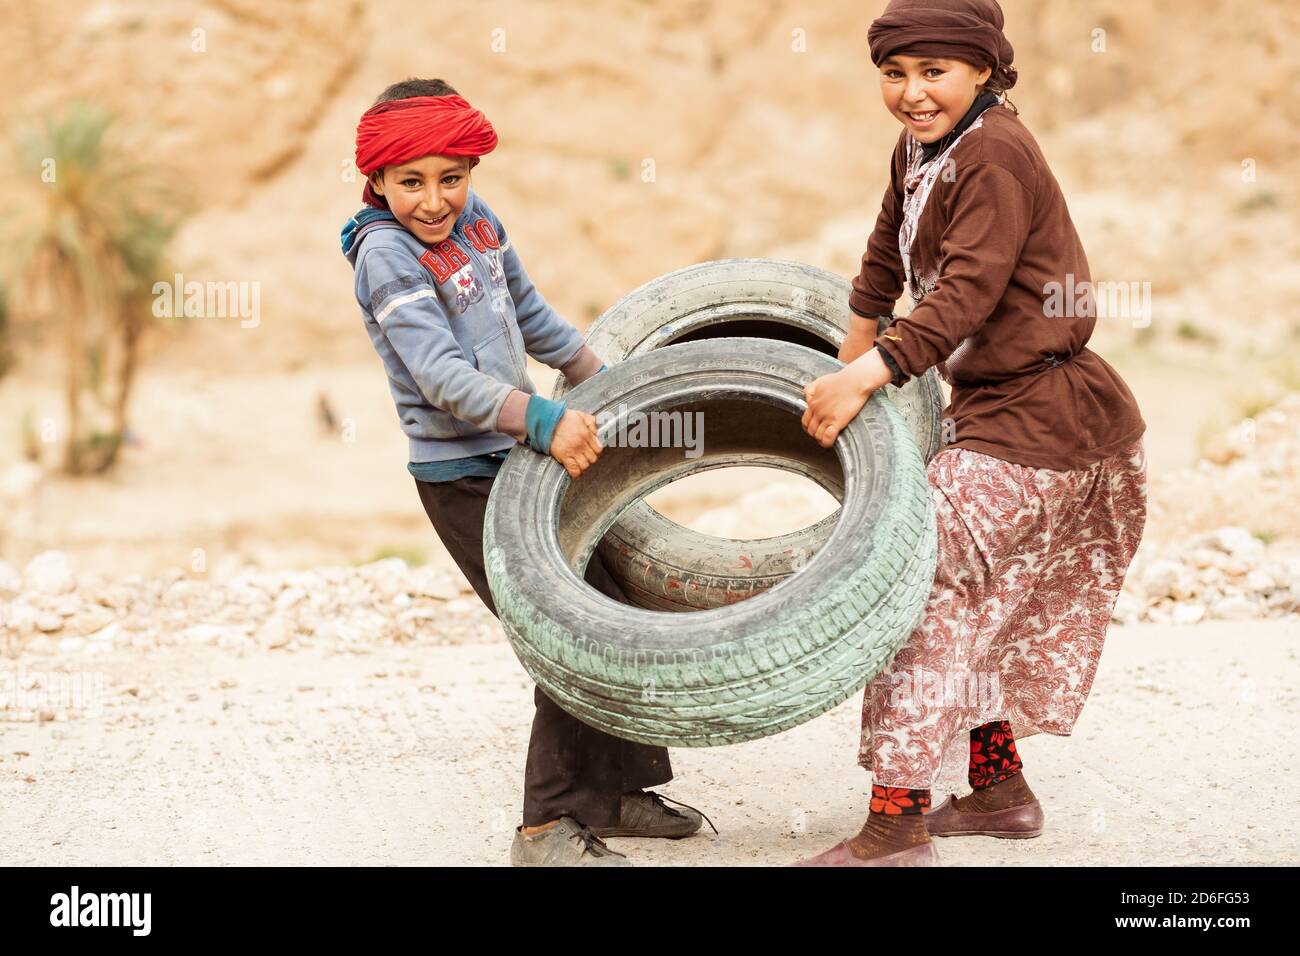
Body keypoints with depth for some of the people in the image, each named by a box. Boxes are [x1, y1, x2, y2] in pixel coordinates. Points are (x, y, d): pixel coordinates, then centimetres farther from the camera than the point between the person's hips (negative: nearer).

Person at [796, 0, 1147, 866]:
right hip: (1001, 412, 10)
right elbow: (887, 259, 26)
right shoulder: (921, 152, 12)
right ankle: (998, 788, 33)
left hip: (1040, 425, -10)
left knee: (920, 577, -14)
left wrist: (870, 374, -36)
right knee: (976, 596, 20)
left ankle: (897, 826, -14)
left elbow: (968, 291, -27)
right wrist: (848, 363, 36)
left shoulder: (994, 156, -17)